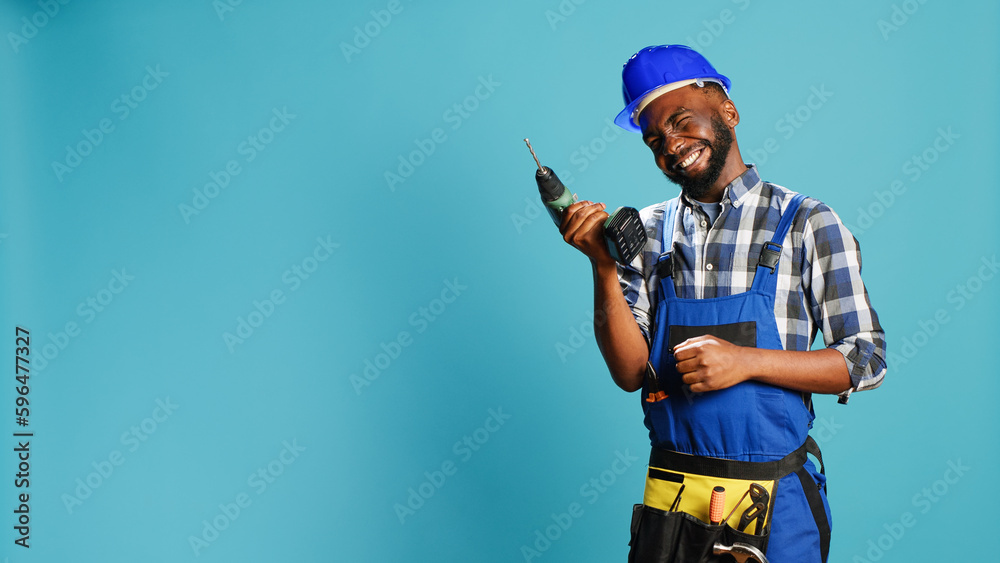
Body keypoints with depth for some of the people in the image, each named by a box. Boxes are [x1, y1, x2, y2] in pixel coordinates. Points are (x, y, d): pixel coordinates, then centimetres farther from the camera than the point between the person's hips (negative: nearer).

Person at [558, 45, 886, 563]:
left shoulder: (804, 223, -4)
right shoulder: (649, 232, 4)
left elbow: (866, 360, -6)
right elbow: (631, 374, -3)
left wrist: (746, 360, -19)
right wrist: (603, 267, -16)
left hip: (772, 504, -2)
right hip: (670, 497, 3)